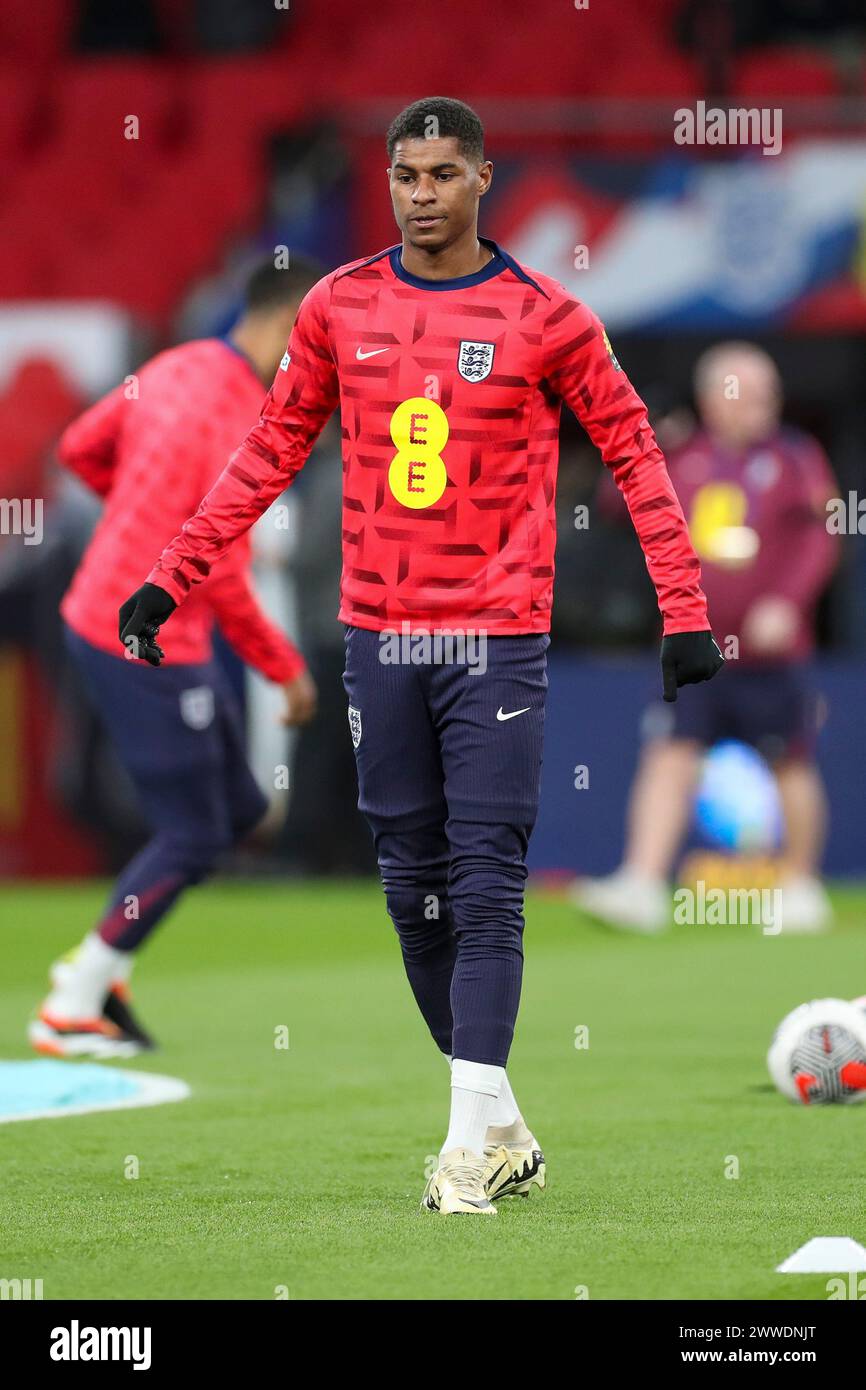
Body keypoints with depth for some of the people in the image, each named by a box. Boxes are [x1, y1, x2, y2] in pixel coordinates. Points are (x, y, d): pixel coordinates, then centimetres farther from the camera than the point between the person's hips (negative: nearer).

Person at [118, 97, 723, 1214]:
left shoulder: (542, 318, -2)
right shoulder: (340, 308, 7)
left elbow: (634, 454, 2)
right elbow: (268, 455, 14)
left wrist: (685, 610, -4)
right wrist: (169, 580, 9)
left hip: (498, 641, -4)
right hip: (379, 637, 4)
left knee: (486, 883, -9)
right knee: (414, 888, 5)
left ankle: (472, 1140, -9)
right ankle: (503, 1132, 15)